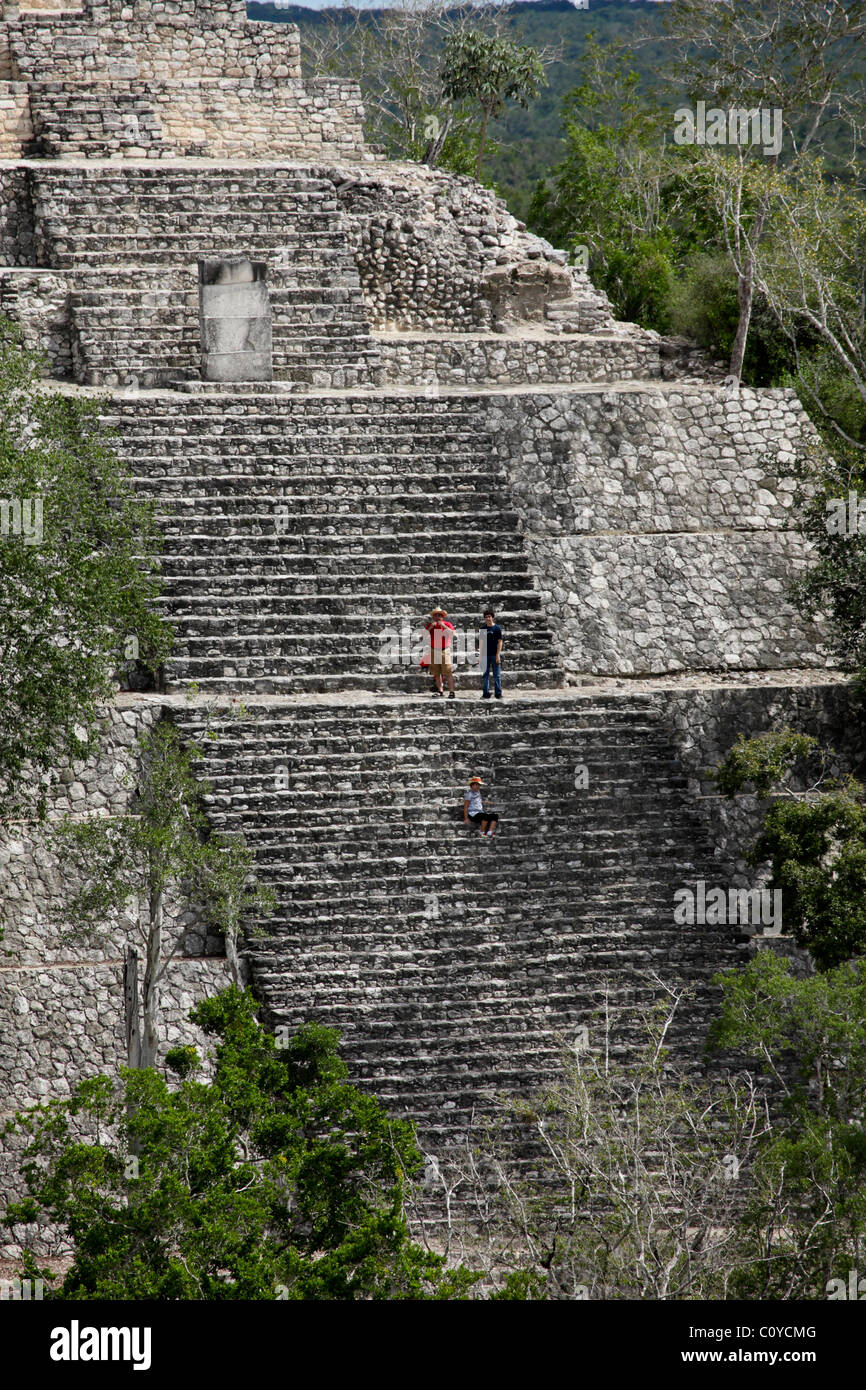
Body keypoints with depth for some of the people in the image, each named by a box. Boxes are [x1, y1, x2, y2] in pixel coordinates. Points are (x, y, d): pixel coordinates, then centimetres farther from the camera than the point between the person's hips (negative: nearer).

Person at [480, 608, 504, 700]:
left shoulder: (497, 628, -3)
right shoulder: (483, 628, 9)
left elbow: (500, 642, -5)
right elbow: (482, 642, 14)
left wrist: (498, 655, -12)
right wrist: (481, 654, 10)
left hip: (494, 655, -4)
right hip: (485, 655, 4)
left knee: (497, 675, -1)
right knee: (485, 674, 6)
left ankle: (498, 693, 3)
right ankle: (486, 693, 11)